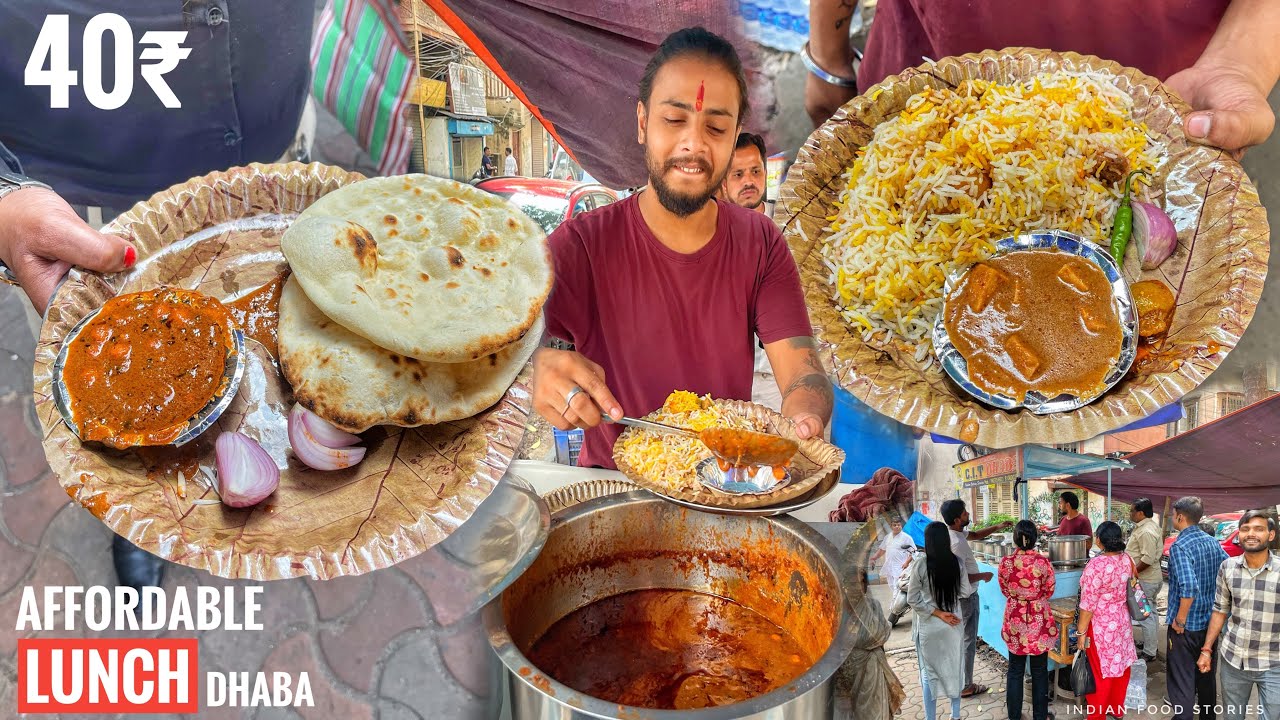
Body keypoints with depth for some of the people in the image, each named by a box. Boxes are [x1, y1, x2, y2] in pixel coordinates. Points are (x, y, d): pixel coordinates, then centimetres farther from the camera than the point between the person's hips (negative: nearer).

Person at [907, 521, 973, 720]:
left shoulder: (919, 565, -18)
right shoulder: (958, 562, -10)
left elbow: (913, 600, -15)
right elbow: (965, 592, -1)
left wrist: (938, 613, -9)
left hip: (928, 626, -3)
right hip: (954, 624, 3)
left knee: (929, 672, 9)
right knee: (954, 668, 19)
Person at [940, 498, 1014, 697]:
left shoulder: (954, 532, 0)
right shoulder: (956, 544, -29)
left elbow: (975, 535, 16)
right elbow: (961, 577, -28)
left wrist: (996, 528, 4)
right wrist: (983, 576, -13)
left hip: (958, 596, 10)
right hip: (966, 597, -10)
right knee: (968, 641, 2)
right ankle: (965, 686, 12)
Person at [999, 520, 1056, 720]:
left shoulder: (1005, 562, -12)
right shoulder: (1043, 561, -14)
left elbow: (1005, 591, 2)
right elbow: (1049, 591, -1)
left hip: (1015, 620, 1)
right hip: (1039, 621, -1)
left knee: (1015, 670, 13)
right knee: (1039, 670, 14)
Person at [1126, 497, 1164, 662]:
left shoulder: (1146, 532, -24)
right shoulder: (1152, 526, 10)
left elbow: (1147, 559, -27)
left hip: (1145, 581, -11)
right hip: (1152, 578, 11)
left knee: (1146, 616, -3)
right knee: (1150, 613, 21)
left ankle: (1149, 653, 4)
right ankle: (1152, 644, 34)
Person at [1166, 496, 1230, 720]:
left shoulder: (1180, 546, -20)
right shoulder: (1213, 542, 4)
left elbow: (1188, 587, -30)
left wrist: (1180, 620, -19)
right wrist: (1218, 607, 13)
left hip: (1185, 627, -7)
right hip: (1211, 623, 8)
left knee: (1181, 680, 1)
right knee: (1207, 676, 22)